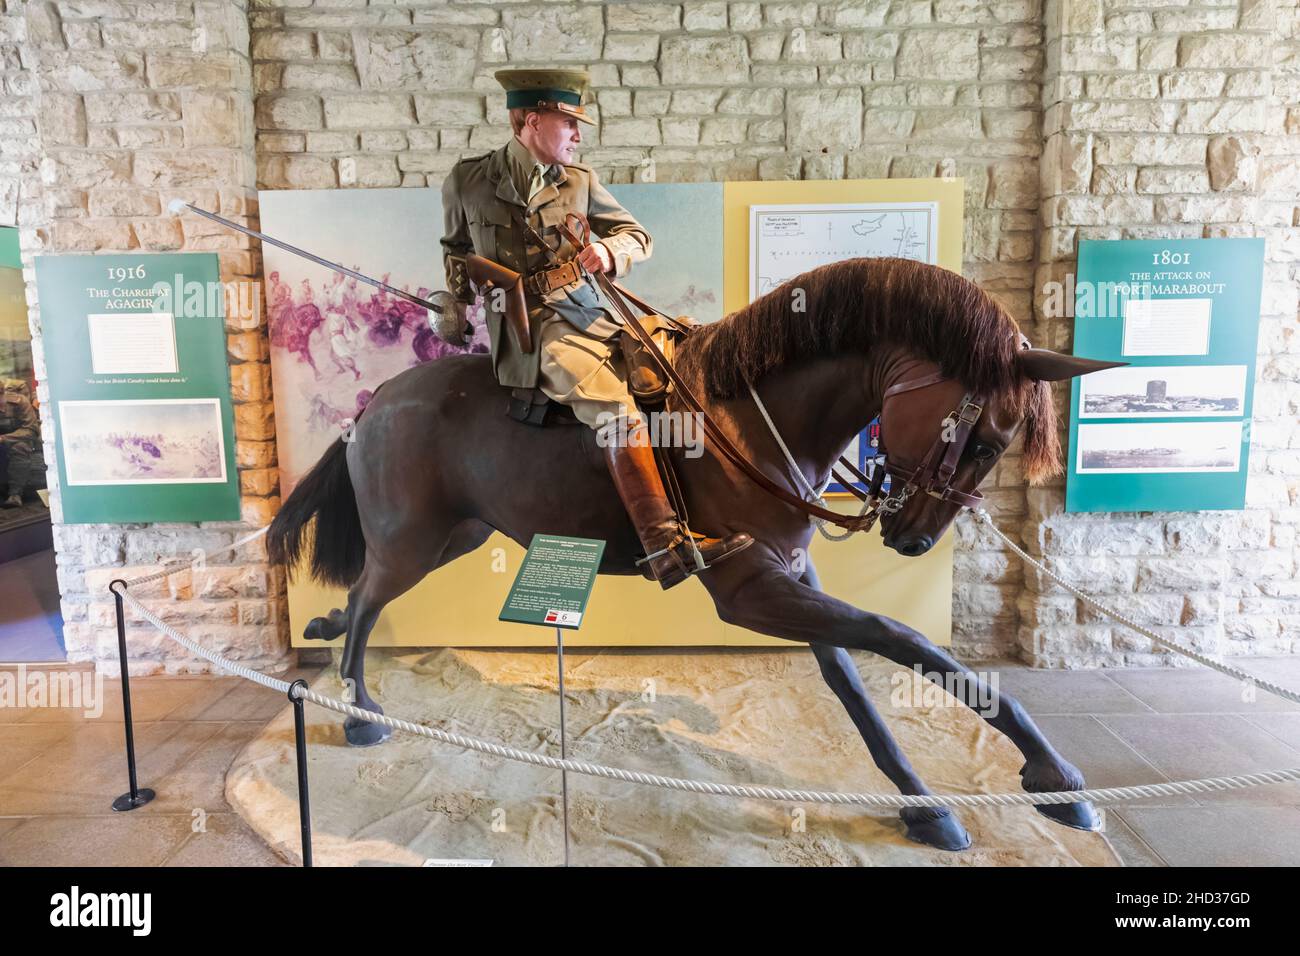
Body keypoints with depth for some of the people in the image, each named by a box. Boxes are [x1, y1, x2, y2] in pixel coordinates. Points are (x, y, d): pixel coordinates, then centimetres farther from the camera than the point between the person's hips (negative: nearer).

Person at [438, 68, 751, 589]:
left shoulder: (580, 181, 12)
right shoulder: (467, 180, 6)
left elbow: (636, 235, 15)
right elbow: (456, 247, 24)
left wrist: (609, 252, -8)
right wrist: (457, 306, 14)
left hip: (588, 311, 6)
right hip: (532, 326, -5)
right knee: (616, 407, -31)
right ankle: (665, 547, -31)